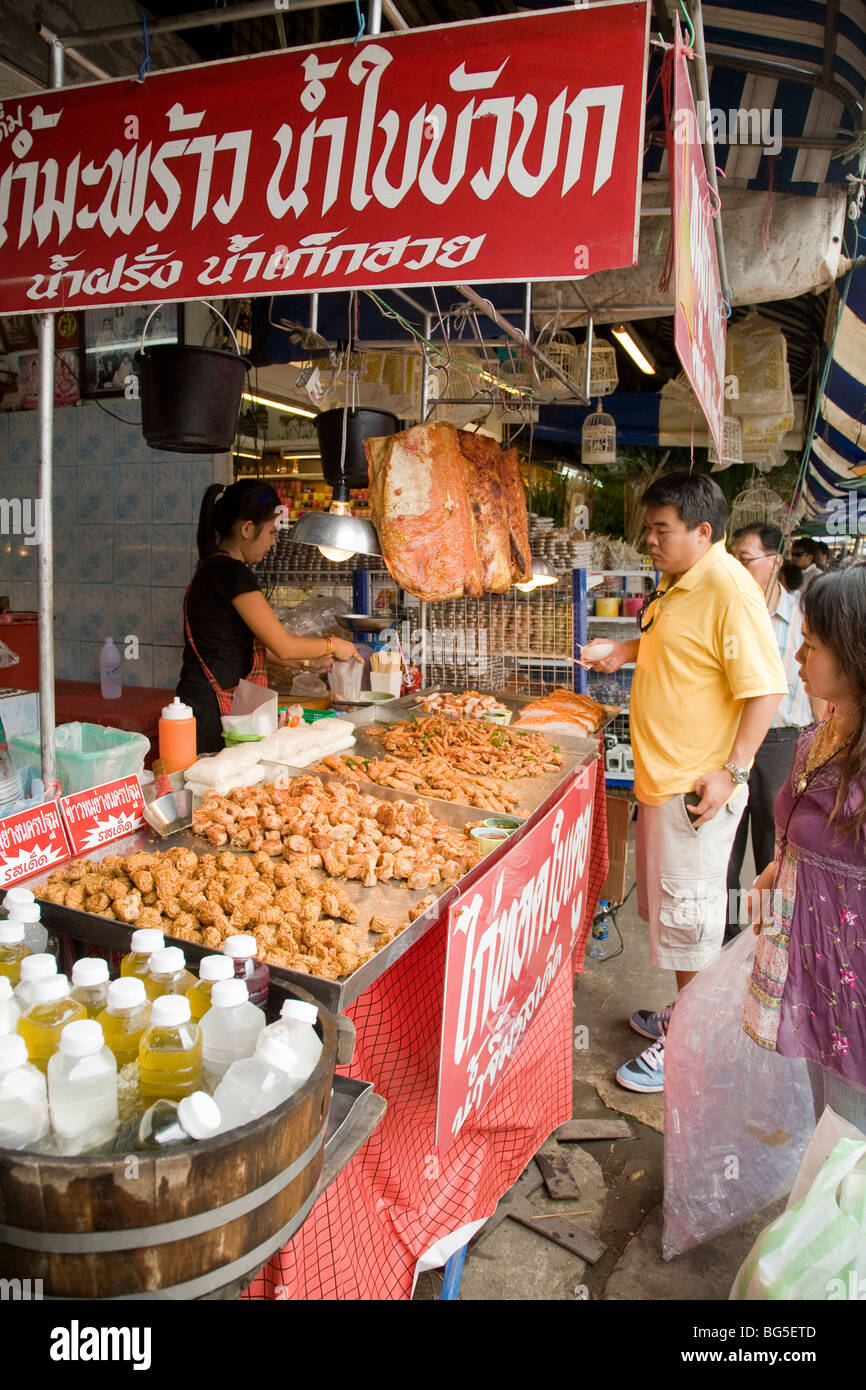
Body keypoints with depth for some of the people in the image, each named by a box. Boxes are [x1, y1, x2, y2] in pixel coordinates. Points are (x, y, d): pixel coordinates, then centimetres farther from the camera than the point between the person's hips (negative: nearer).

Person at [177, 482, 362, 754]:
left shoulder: (215, 569, 17)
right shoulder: (231, 572, -15)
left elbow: (254, 643, 23)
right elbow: (283, 646, -14)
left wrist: (310, 661, 22)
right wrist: (331, 645, 2)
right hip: (212, 714, -10)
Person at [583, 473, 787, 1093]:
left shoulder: (730, 589, -19)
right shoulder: (676, 584, 10)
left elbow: (765, 687, -22)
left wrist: (732, 772, -24)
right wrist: (626, 651, 11)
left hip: (697, 786, -9)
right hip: (661, 777, 9)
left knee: (689, 913, 3)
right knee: (670, 903, 20)